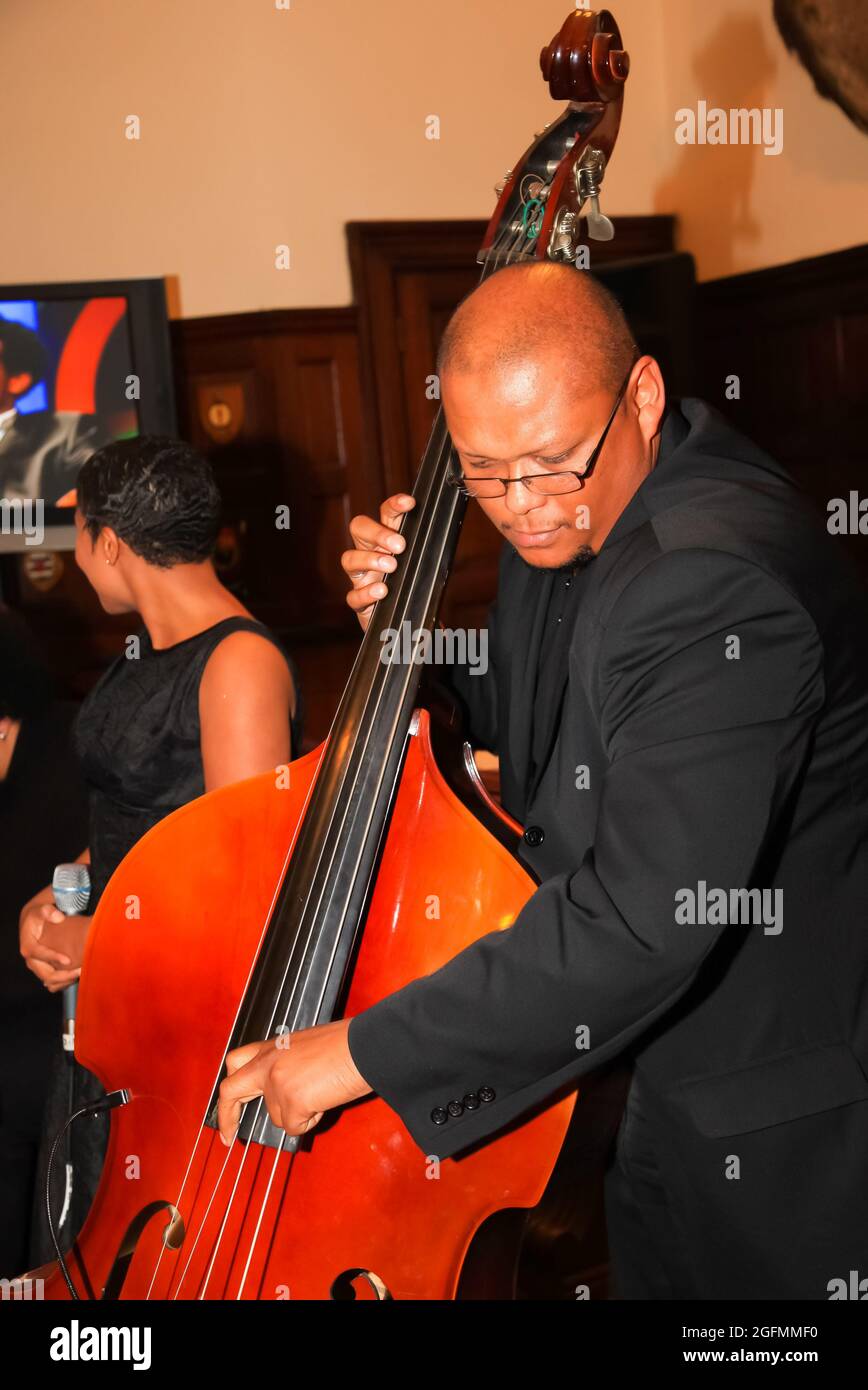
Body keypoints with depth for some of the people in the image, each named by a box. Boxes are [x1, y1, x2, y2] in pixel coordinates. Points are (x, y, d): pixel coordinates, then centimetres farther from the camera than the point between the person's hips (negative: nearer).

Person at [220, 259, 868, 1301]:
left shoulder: (718, 577, -34)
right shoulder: (563, 518, -2)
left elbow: (646, 919, -38)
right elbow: (537, 736, 12)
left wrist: (369, 1051, -32)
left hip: (780, 1097, -8)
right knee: (647, 1267, 24)